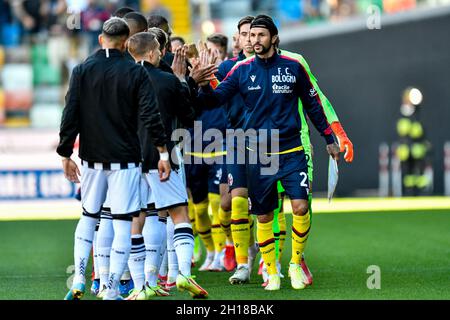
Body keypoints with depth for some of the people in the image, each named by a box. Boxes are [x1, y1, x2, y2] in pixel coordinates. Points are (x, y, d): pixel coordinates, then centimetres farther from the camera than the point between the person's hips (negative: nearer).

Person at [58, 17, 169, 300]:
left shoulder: (82, 71, 1)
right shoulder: (136, 73, -4)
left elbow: (70, 115, 0)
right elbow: (151, 116, -10)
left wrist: (66, 155, 7)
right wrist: (163, 152, -5)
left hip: (92, 159, 3)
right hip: (125, 159, -3)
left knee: (88, 218, 19)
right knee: (123, 224, 1)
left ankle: (79, 280, 4)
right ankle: (112, 292, -1)